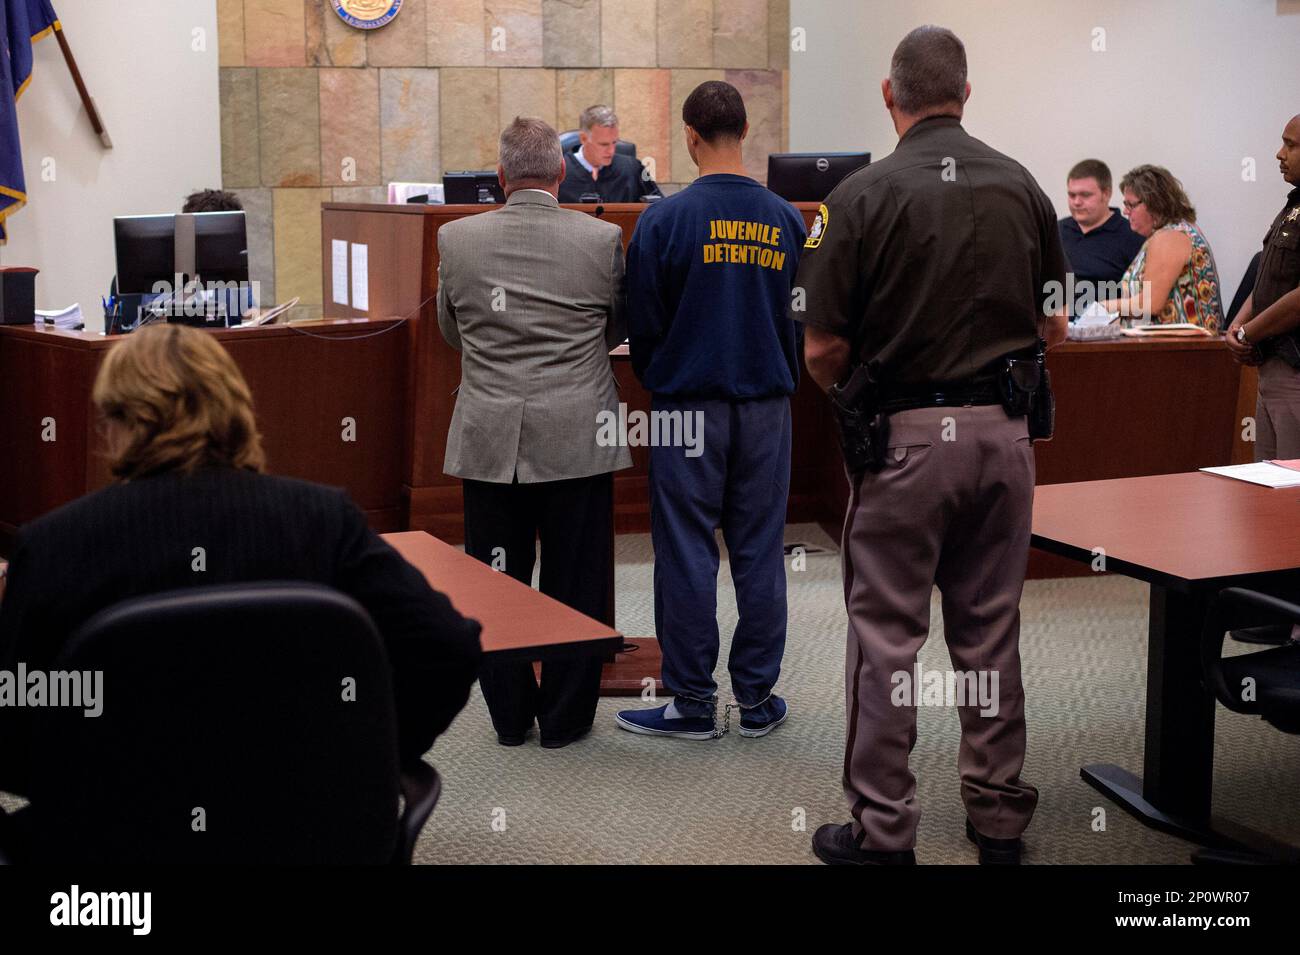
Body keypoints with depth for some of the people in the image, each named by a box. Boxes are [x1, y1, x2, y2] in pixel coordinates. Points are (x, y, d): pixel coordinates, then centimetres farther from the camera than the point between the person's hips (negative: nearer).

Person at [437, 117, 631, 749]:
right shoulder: (602, 240, -6)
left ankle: (509, 716, 21)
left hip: (489, 441, 1)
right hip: (578, 439, -1)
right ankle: (565, 718, 17)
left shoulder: (455, 240, -2)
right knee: (575, 581, 9)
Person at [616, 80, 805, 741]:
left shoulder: (665, 220, -9)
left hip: (689, 406, -3)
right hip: (767, 406, 3)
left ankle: (692, 702, 9)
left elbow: (643, 324, -4)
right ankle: (757, 697, 15)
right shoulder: (785, 220, 2)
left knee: (687, 555, 4)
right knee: (759, 553, 9)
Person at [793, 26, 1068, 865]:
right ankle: (999, 813, 23)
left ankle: (883, 829, 11)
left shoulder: (865, 195, -10)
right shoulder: (1023, 187, 2)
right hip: (1005, 433, 4)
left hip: (905, 438, -4)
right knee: (991, 632, 14)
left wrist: (855, 396, 11)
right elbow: (1054, 327, 8)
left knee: (886, 636, 5)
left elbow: (823, 350, -10)